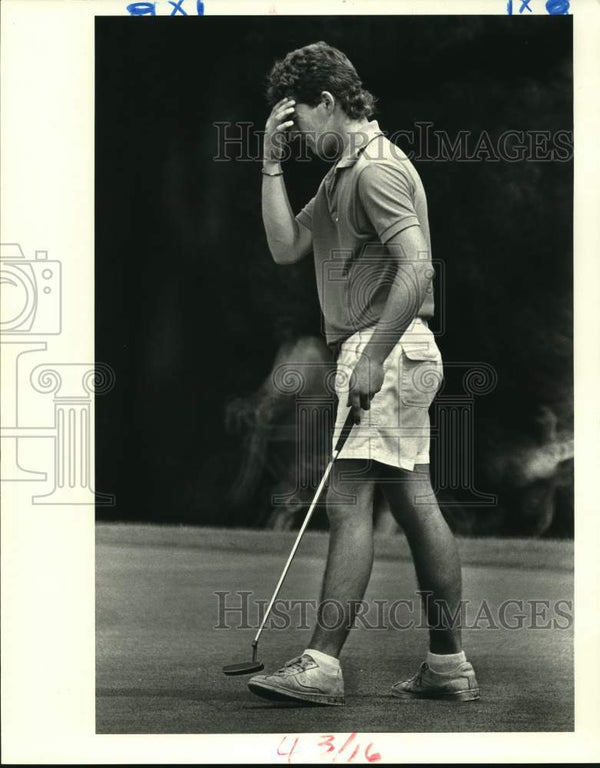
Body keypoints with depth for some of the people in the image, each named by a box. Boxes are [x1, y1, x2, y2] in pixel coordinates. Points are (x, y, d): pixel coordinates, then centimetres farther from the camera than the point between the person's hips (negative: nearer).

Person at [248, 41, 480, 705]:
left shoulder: (377, 169, -12)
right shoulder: (342, 173, 20)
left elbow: (416, 267, -23)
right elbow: (286, 247, 13)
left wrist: (373, 357, -25)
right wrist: (272, 164, 8)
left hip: (387, 348, -10)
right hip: (396, 353, 10)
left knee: (348, 501, -12)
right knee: (415, 502, 9)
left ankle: (321, 665, -14)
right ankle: (449, 665, 12)